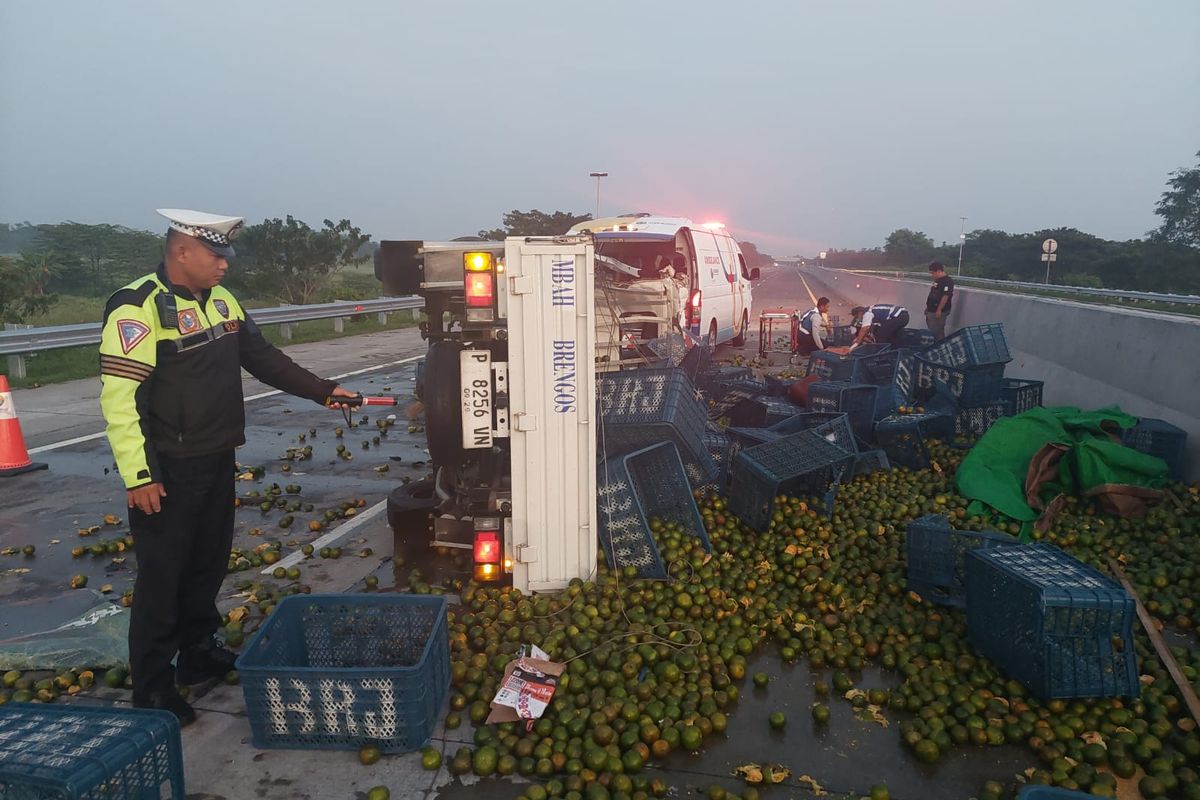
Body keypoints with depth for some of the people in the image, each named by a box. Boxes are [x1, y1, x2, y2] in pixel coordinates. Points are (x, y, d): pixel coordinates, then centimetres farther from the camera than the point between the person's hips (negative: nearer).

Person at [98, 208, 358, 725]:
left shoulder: (221, 300, 8)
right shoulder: (138, 310, -17)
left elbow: (264, 359, 15)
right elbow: (119, 399, -19)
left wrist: (323, 391, 7)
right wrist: (138, 476, -20)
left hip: (217, 462, 8)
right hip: (168, 472, -7)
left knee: (209, 564, 18)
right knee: (162, 577, 2)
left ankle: (198, 653, 36)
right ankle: (152, 691, 14)